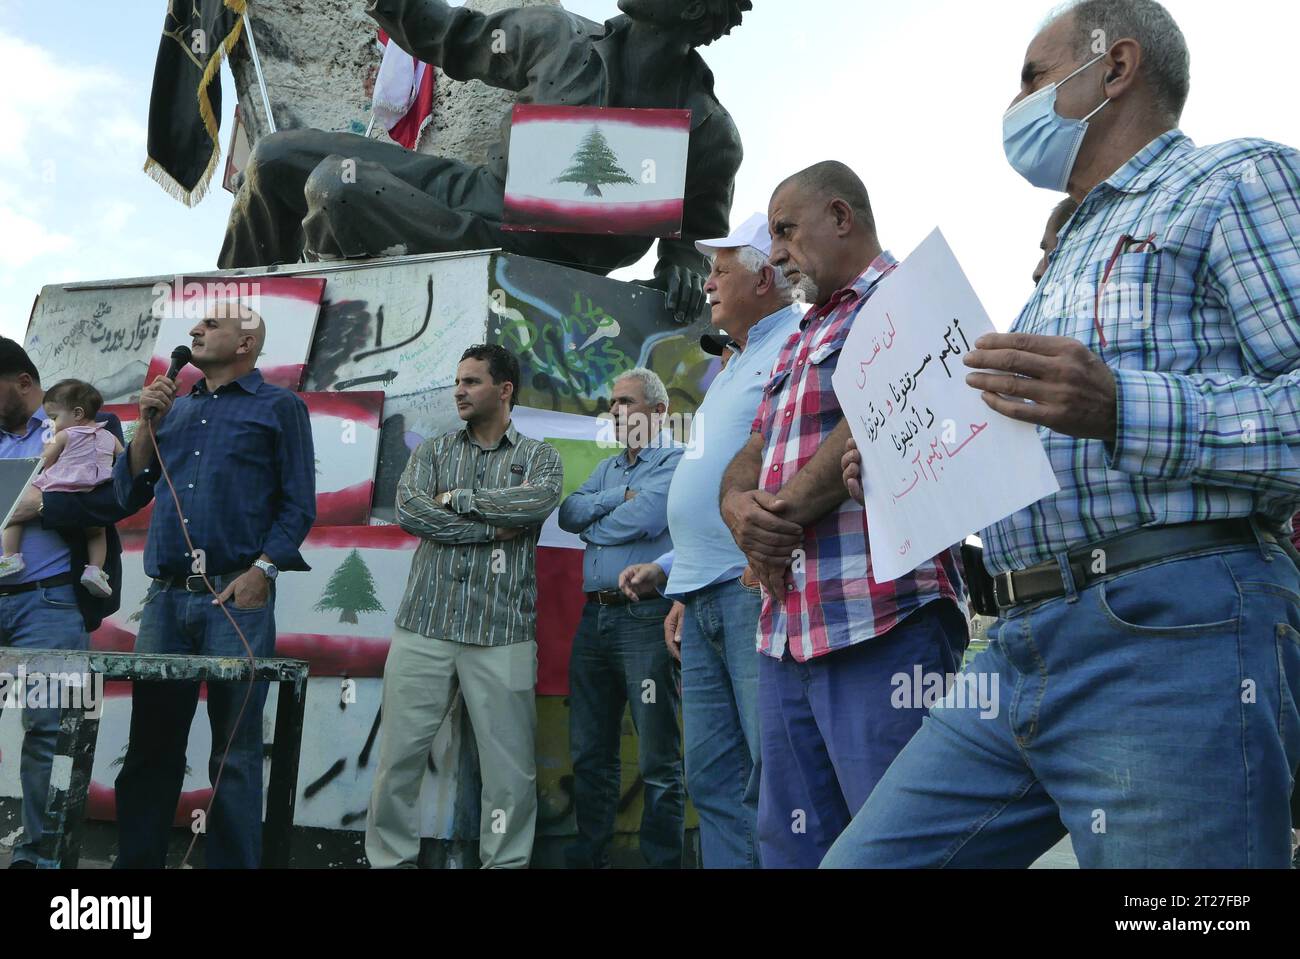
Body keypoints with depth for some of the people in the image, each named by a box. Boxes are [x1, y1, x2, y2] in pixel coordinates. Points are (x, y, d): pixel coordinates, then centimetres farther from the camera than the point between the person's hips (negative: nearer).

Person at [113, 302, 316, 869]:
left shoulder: (279, 407, 6)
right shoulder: (175, 408, 21)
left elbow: (299, 504, -1)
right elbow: (128, 494, 17)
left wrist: (262, 571, -13)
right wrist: (148, 425, 6)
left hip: (237, 597, -5)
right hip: (166, 598, 5)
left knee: (235, 752, -1)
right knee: (149, 746, 7)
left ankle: (233, 862, 8)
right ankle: (136, 860, 16)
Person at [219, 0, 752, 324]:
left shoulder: (708, 130, -9)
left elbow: (698, 226, 5)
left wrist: (684, 262, -16)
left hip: (529, 257, -6)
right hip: (474, 192, 6)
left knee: (336, 184, -27)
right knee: (276, 157, 4)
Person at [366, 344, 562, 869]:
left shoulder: (539, 456, 9)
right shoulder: (431, 451, 13)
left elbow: (539, 500, -15)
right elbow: (409, 512, -5)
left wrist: (456, 498, -7)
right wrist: (493, 528, -9)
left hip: (501, 634, -1)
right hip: (423, 627, 2)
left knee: (510, 767, 3)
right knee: (399, 757, 5)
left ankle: (506, 862, 18)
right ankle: (389, 859, 19)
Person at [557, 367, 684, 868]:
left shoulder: (676, 463, -1)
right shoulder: (607, 468, 22)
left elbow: (644, 518, -16)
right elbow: (568, 512, 7)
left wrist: (592, 526, 1)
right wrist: (617, 499, -7)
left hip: (646, 616, -7)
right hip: (595, 616, 7)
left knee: (658, 761, -2)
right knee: (590, 753, 12)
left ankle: (662, 860, 5)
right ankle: (588, 856, 22)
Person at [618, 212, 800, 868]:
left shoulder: (797, 344, -3)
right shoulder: (736, 365, 28)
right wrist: (672, 570, 25)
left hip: (759, 590, -10)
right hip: (704, 602, 10)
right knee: (712, 778, 9)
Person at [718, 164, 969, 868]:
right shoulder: (800, 340, 28)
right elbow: (748, 461, 21)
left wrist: (783, 515, -8)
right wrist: (741, 509, -3)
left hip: (881, 627, -9)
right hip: (785, 633, 9)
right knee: (790, 845, 12)